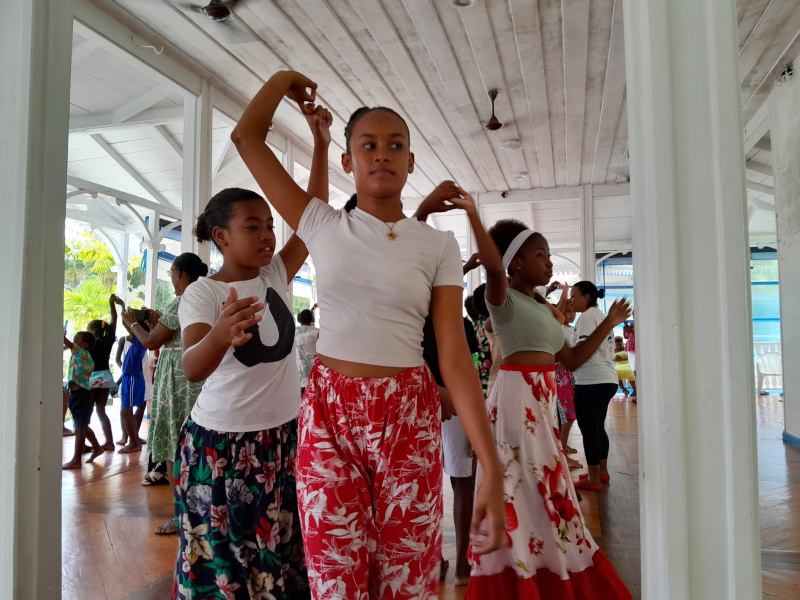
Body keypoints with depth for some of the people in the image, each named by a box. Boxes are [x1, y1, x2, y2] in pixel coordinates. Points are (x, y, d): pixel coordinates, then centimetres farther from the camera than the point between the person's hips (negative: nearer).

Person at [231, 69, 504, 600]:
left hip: (409, 420, 0)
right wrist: (286, 80, 21)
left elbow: (456, 360, -5)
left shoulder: (438, 246, 0)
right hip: (329, 416, 1)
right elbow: (247, 137, 7)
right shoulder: (323, 227, 3)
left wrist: (492, 469, -10)